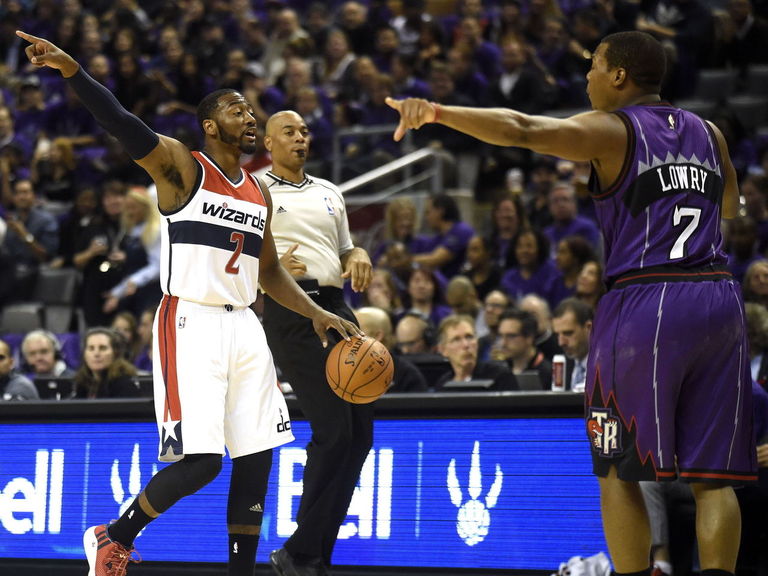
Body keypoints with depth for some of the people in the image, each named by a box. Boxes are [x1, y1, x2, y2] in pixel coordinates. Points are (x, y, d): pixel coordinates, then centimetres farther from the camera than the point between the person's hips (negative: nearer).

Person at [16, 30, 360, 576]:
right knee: (200, 461, -13)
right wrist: (71, 69, -36)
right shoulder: (182, 166, -4)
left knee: (256, 459, 3)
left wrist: (318, 313, 12)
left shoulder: (259, 193, 17)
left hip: (244, 326, 7)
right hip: (191, 322, -7)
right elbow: (122, 122, -20)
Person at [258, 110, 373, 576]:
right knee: (333, 431, -16)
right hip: (289, 308, -7)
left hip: (336, 308, 7)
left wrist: (358, 257, 8)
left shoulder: (329, 193, 23)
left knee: (360, 431, 1)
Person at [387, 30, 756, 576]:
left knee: (620, 472, 5)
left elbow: (520, 129, -18)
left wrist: (435, 111, -21)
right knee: (712, 475, 5)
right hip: (720, 300, 5)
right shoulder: (707, 133, 17)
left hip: (645, 304, -5)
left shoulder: (609, 131, -1)